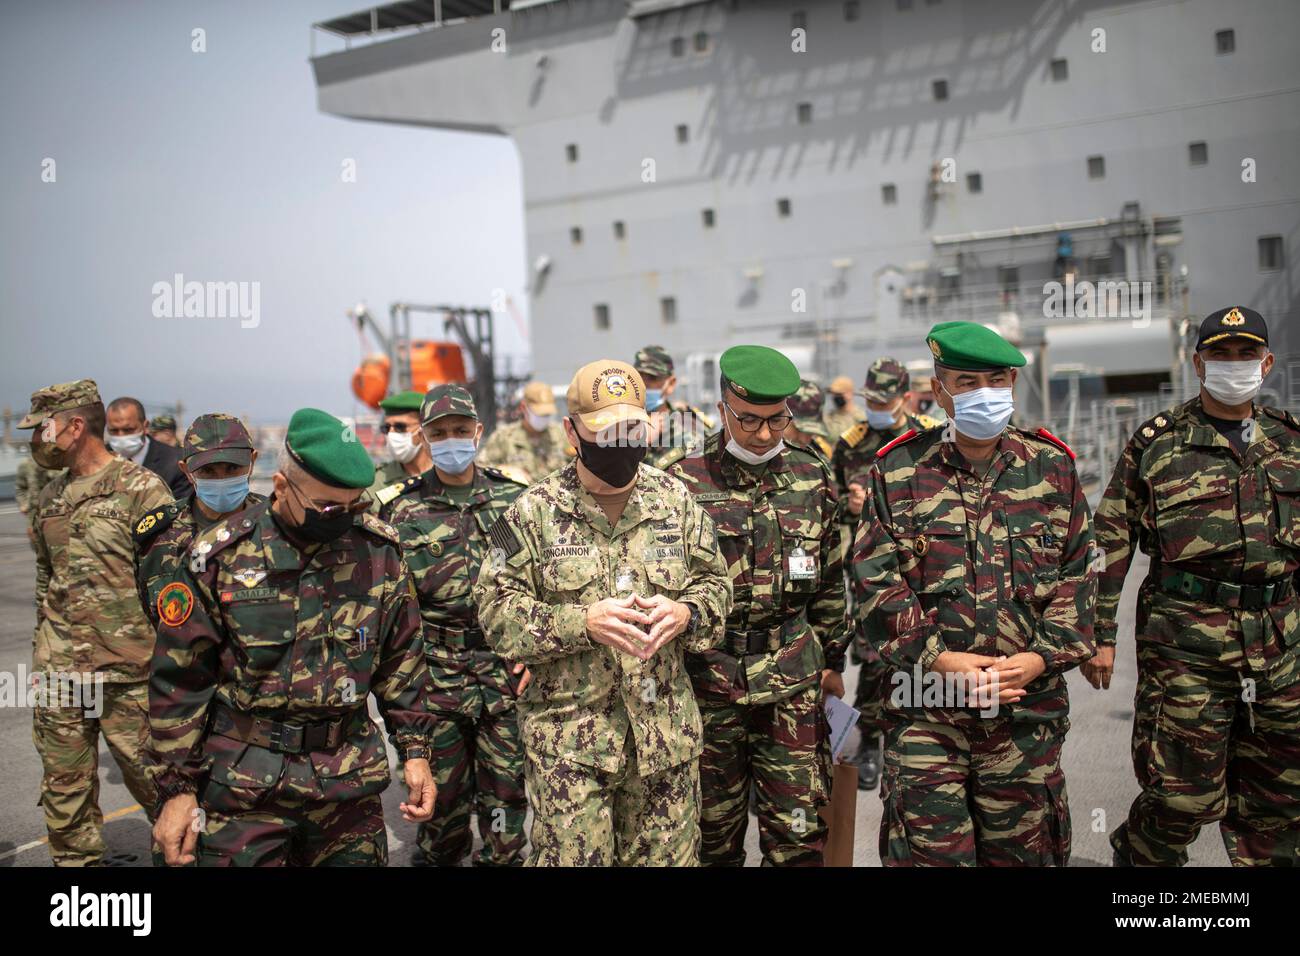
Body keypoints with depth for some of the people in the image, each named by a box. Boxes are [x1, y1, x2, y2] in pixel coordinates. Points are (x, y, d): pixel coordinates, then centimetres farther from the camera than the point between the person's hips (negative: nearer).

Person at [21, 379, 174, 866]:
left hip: (128, 675, -6)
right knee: (65, 790, 10)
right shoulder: (49, 499, 13)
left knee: (151, 778, 3)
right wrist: (42, 655, 21)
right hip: (59, 675, 6)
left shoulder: (141, 489, -9)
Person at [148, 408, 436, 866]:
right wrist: (176, 788, -4)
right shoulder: (219, 558, -10)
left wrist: (416, 751, 6)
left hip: (350, 781, 3)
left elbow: (402, 660, 8)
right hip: (244, 792, -2)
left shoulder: (377, 548, -2)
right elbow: (179, 682, -4)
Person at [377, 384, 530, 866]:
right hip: (435, 675, -1)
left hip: (506, 670, 1)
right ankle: (436, 857, 31)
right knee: (443, 793, 9)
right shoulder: (400, 508, 1)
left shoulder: (513, 497, 4)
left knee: (506, 790, 7)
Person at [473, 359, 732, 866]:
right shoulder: (534, 512, -4)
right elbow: (496, 609, -6)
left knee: (668, 855, 12)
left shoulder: (676, 500, 5)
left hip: (666, 729, 3)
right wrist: (582, 622, -20)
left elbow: (716, 585, 11)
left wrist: (685, 613, -12)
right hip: (568, 734, -3)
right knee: (572, 856, 1)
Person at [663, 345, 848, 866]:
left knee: (800, 832, 5)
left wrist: (832, 658, 14)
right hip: (709, 676, -2)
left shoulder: (812, 476, 5)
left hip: (795, 679, 2)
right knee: (713, 830, 11)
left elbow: (830, 579, 13)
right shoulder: (684, 483, -5)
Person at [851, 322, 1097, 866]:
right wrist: (937, 658, -13)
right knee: (927, 850, 1)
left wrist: (1043, 657, -7)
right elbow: (873, 582, -3)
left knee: (1022, 850, 12)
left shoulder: (1052, 467, 8)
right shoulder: (897, 472, 2)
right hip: (925, 710, -2)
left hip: (1028, 707, 2)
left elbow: (1078, 574, 6)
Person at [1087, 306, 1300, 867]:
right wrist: (1099, 634, -4)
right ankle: (1137, 855, 25)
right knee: (1186, 791, -1)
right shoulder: (1156, 443, -1)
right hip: (1186, 639, -4)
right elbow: (1110, 540, -1)